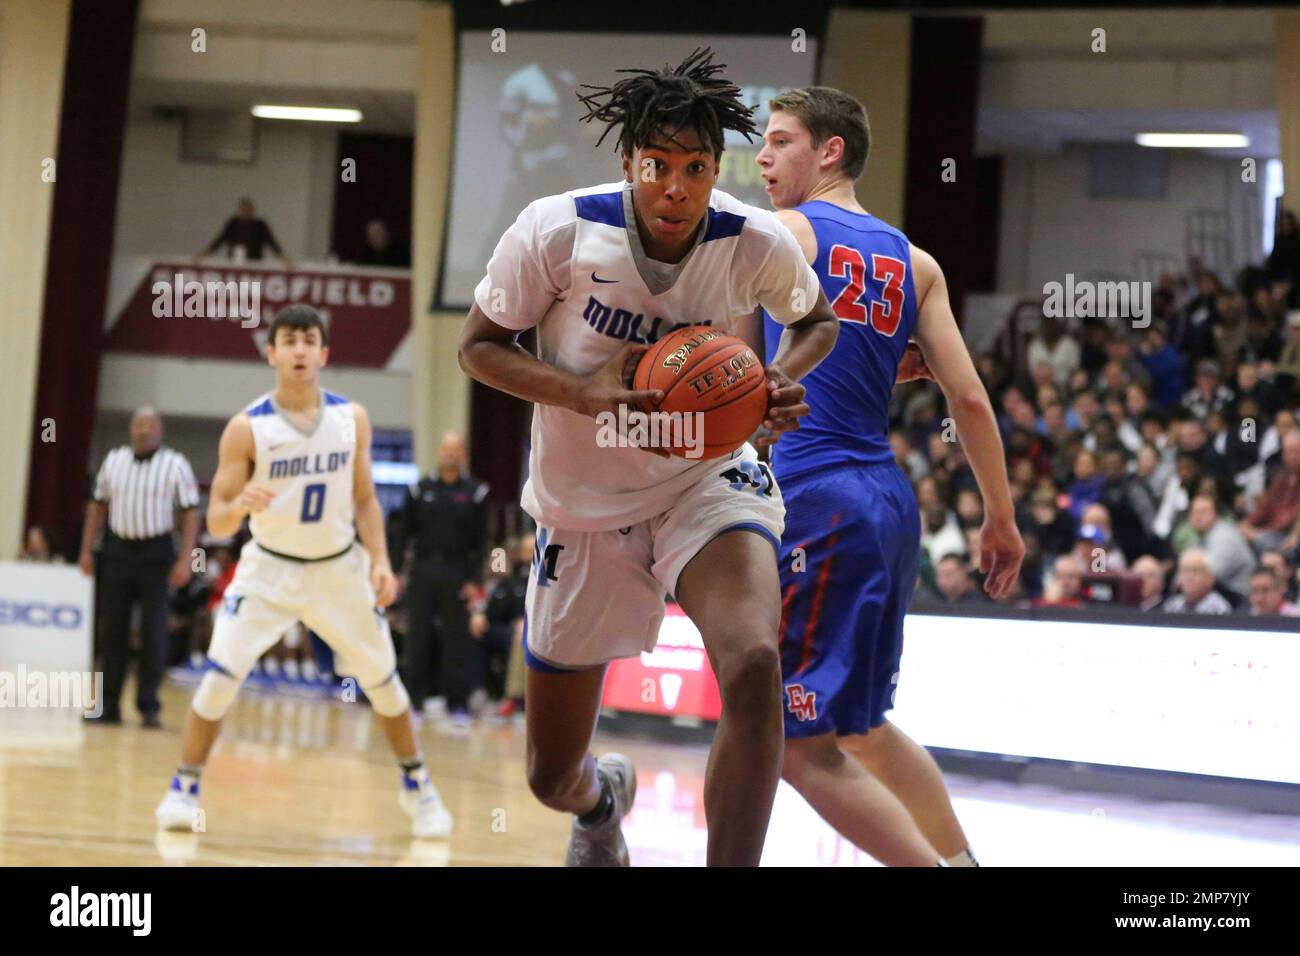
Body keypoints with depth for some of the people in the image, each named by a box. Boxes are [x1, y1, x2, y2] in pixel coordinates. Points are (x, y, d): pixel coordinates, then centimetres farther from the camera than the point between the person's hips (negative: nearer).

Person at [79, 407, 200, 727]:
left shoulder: (176, 465, -4)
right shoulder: (114, 460, 8)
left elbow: (191, 513, -5)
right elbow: (98, 505, 15)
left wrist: (185, 560, -13)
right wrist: (87, 549, 10)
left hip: (156, 554, -4)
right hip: (118, 550, 4)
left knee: (154, 632, -5)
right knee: (113, 630, 5)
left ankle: (149, 706, 0)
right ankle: (109, 706, 11)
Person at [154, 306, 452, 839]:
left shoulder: (352, 419, -7)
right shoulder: (247, 429, -16)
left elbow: (364, 500, 5)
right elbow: (216, 522, -14)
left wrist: (381, 562, -8)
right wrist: (238, 507, -37)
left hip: (339, 568, 2)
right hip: (270, 568, -2)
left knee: (383, 682, 9)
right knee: (219, 678, -15)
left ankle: (418, 787, 29)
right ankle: (183, 790, 1)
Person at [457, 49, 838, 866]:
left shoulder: (758, 243, -15)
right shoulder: (558, 231, -19)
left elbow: (817, 320, 7)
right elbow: (480, 346, -7)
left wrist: (782, 380, -16)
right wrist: (582, 391, -25)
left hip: (708, 482, -1)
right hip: (584, 504, 1)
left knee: (753, 665, -35)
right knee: (552, 779, 12)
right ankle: (602, 798, 52)